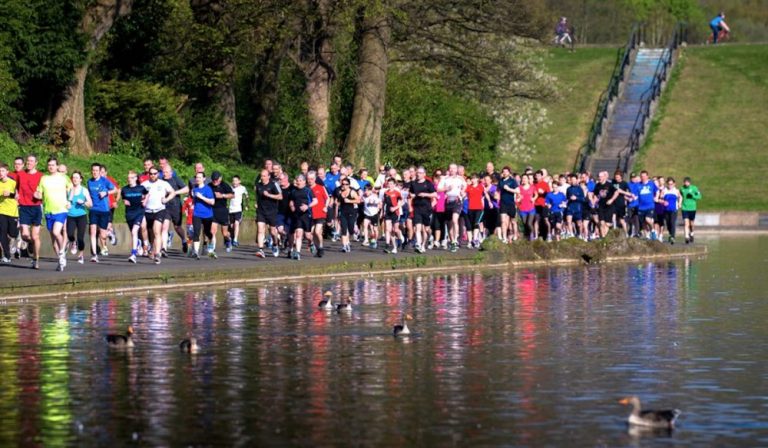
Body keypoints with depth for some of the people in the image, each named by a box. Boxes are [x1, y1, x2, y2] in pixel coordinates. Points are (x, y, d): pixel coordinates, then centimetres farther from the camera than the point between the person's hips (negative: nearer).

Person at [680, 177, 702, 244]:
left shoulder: (694, 188, -4)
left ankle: (691, 234, 38)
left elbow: (699, 196, -4)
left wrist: (693, 196, -20)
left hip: (692, 208, 0)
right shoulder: (682, 189, 2)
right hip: (684, 208, 0)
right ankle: (687, 237, -17)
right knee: (686, 223, -13)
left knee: (691, 224, 13)